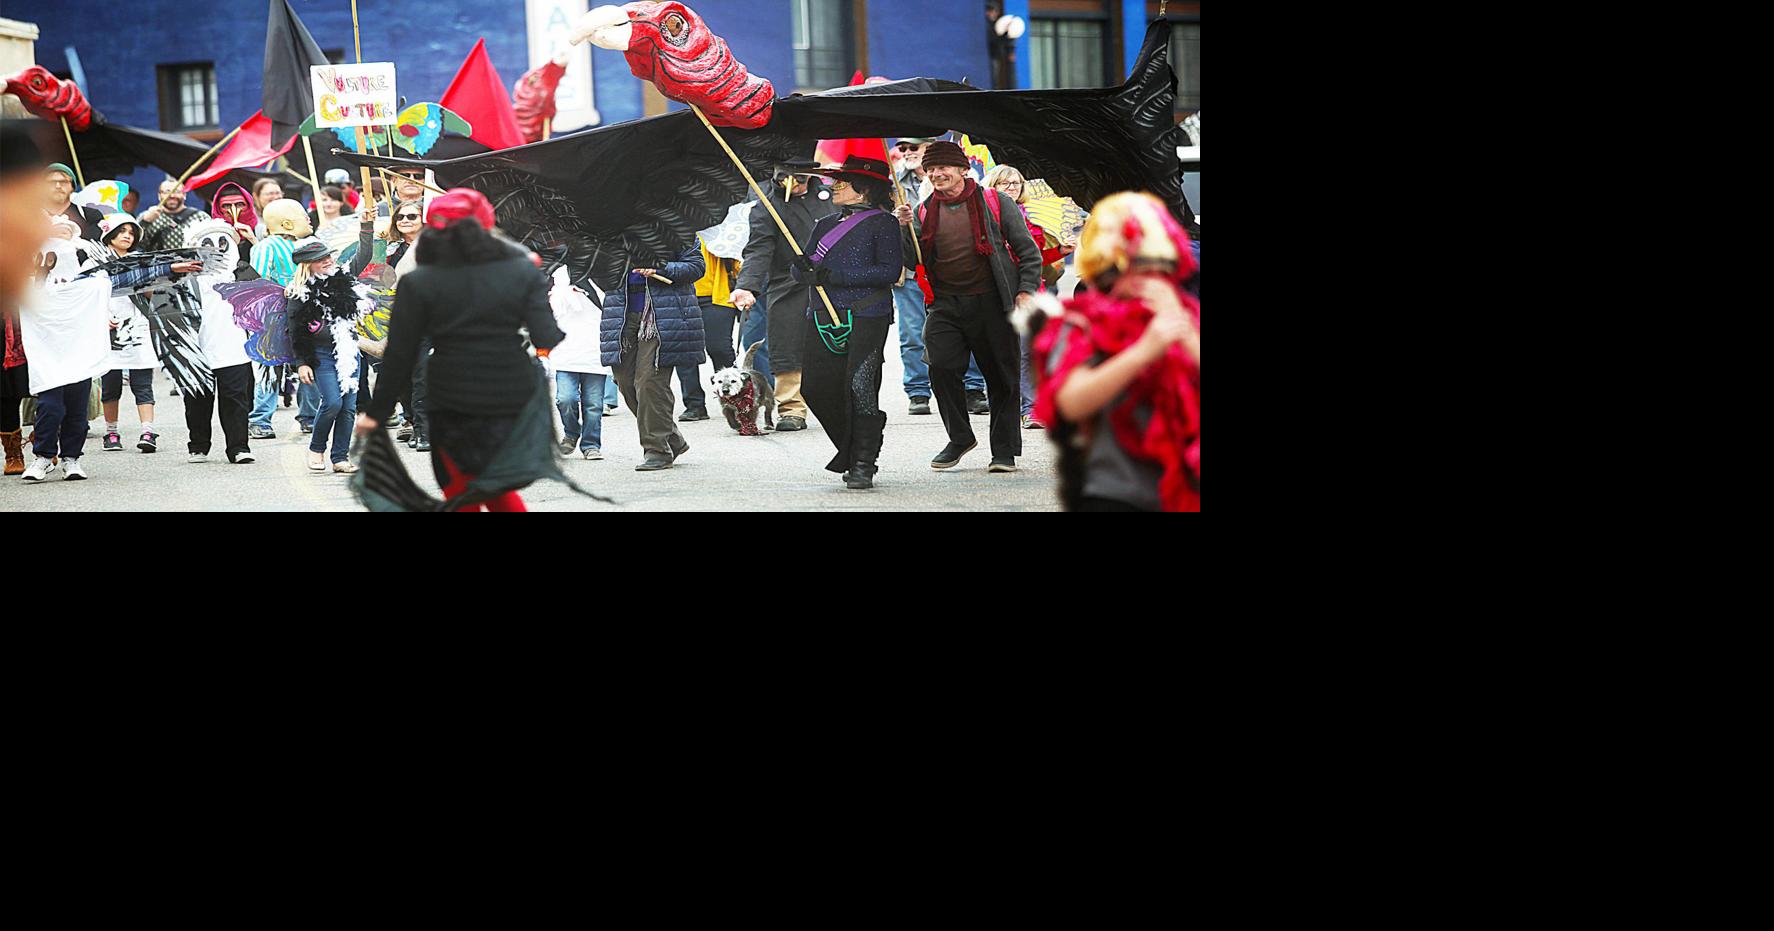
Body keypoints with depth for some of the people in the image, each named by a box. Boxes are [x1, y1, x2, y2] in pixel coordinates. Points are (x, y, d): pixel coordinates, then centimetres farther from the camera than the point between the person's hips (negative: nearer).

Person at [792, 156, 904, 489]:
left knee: (859, 385, -12)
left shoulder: (882, 222, 0)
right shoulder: (824, 225, 20)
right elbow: (801, 269, 17)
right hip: (822, 317, 6)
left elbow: (891, 271, -11)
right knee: (815, 387, -1)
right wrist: (804, 268, -9)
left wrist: (836, 277, -15)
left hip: (866, 315, -6)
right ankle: (849, 445, 22)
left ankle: (863, 463, -4)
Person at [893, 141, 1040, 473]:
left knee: (1001, 377, 3)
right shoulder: (924, 212, 9)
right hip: (946, 305, 2)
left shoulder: (994, 203, 1)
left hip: (992, 303, -2)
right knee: (942, 368, -12)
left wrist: (1026, 290, -6)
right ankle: (959, 438, 8)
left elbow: (1028, 250, 3)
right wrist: (904, 228, -8)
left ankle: (1004, 449, 14)